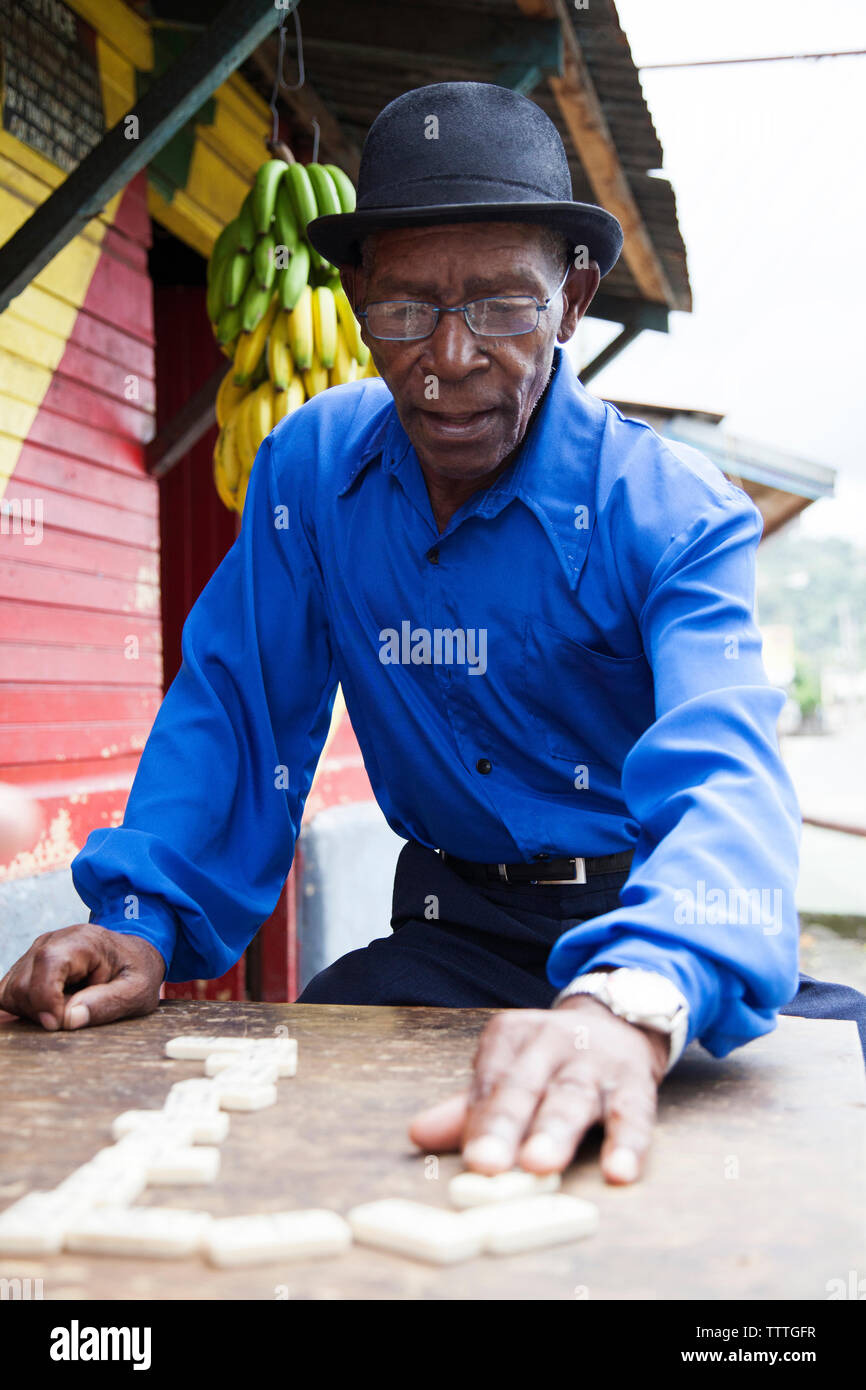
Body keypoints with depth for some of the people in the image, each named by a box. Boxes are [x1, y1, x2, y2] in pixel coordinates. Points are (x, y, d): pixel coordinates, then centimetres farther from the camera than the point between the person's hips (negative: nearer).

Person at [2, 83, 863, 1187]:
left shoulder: (678, 516, -15)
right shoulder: (310, 465, -2)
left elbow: (720, 775, -32)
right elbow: (231, 712, 3)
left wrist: (627, 1005, -54)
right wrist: (144, 921, -16)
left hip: (647, 943, -2)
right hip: (449, 937, 3)